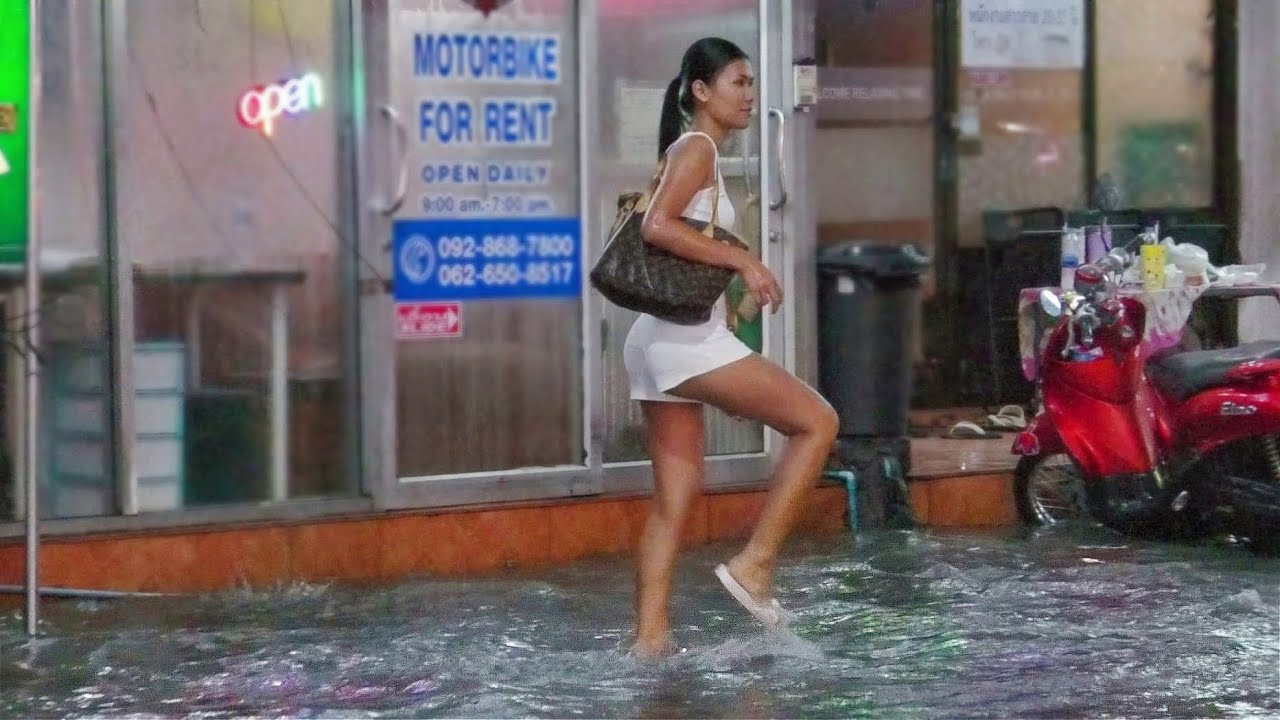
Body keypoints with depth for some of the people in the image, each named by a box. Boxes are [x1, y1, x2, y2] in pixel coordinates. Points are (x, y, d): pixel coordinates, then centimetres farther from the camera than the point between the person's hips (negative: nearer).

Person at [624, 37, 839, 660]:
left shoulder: (693, 152, 22)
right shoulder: (698, 147, -7)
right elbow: (657, 227, -21)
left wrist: (727, 290, 15)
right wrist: (742, 261, -20)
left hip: (661, 340, 10)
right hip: (687, 336, -10)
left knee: (676, 495, 8)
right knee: (817, 421, -5)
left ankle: (650, 635, 5)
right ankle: (754, 564, -5)